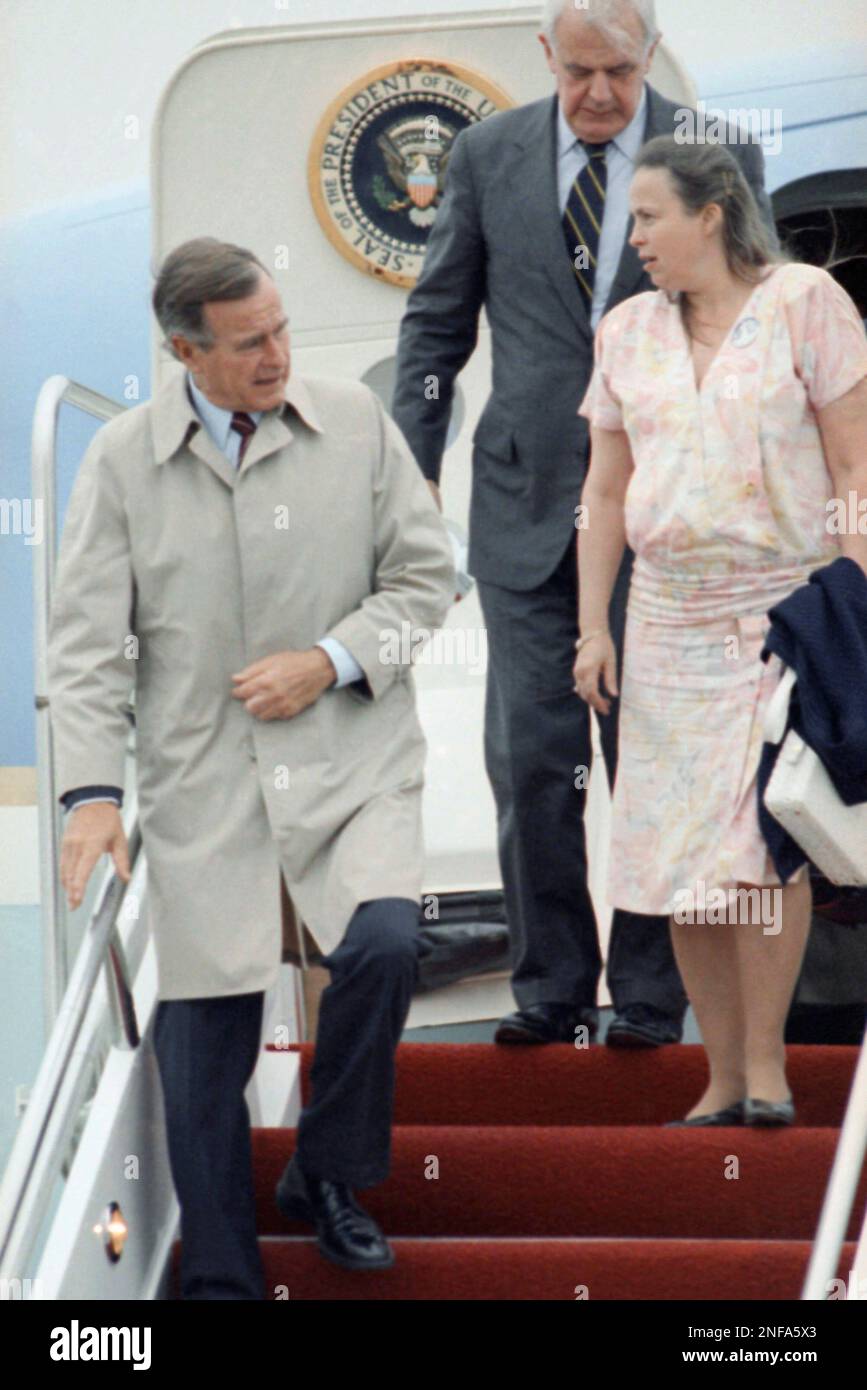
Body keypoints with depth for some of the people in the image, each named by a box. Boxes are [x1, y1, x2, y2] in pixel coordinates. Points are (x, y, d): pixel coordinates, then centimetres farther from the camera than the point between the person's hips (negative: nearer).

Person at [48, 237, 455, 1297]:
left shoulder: (355, 425, 1)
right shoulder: (122, 461, -1)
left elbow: (424, 575, 7)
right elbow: (87, 642, 1)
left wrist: (328, 663, -8)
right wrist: (91, 791, -8)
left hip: (352, 759, 0)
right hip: (202, 780, 0)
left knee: (383, 944, -23)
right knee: (201, 1031, -1)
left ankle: (324, 1176, 3)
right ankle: (220, 1279, 14)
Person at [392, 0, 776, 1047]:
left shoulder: (719, 157, 0)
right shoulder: (487, 156, 6)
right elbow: (436, 322, 12)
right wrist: (413, 469, 6)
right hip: (527, 502, 2)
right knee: (530, 759, 1)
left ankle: (649, 995, 11)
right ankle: (550, 986, 12)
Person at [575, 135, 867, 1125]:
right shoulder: (627, 330, 10)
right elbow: (606, 489, 13)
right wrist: (593, 626, 7)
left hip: (785, 608, -5)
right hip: (670, 622, 5)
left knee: (764, 835, -14)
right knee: (681, 853, 1)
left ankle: (766, 1062, -4)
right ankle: (723, 1080, 8)